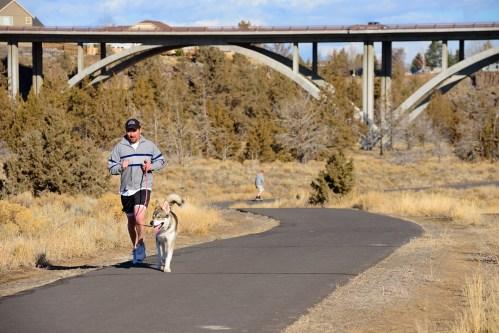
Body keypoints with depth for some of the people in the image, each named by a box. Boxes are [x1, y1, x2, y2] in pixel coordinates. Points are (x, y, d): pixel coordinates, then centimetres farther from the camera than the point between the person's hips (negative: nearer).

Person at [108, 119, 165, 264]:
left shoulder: (149, 146, 4)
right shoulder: (119, 147, 2)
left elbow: (160, 161, 12)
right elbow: (111, 168, 3)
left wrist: (151, 166, -7)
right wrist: (121, 167, -18)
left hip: (143, 187, -2)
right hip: (126, 189, 2)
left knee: (139, 215, -23)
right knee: (131, 220, 12)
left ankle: (140, 244, -8)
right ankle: (136, 247, 29)